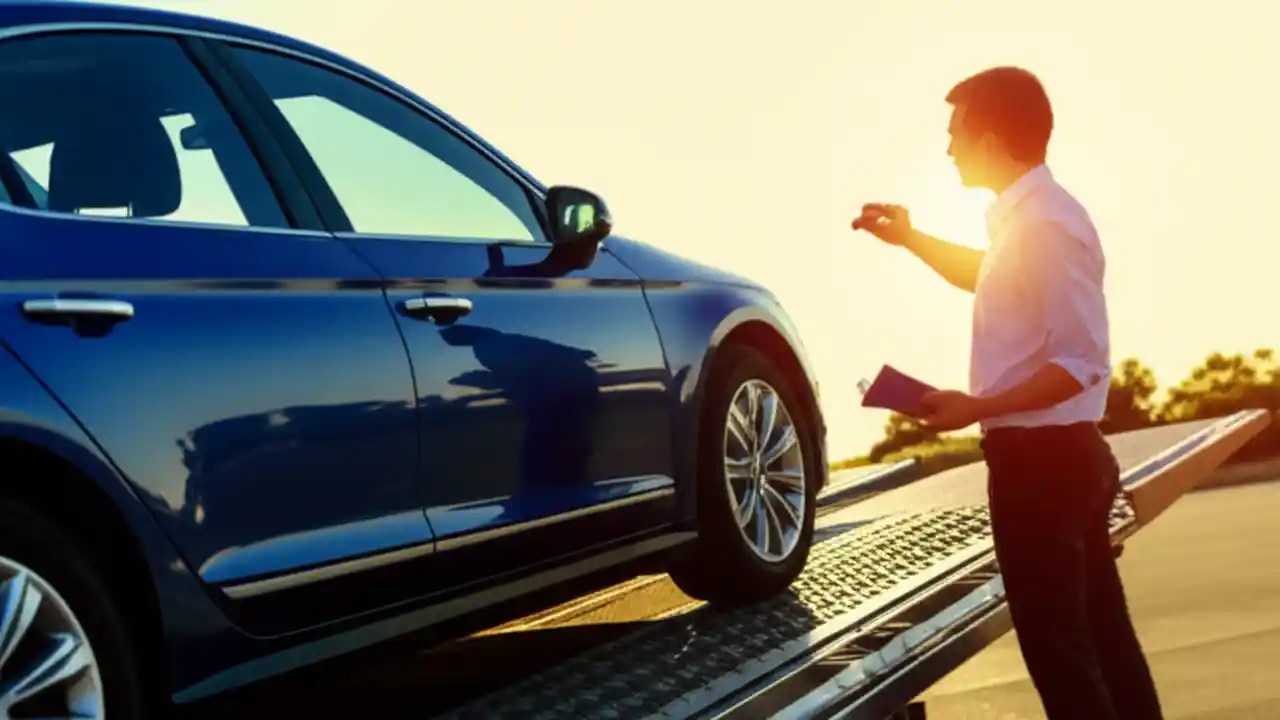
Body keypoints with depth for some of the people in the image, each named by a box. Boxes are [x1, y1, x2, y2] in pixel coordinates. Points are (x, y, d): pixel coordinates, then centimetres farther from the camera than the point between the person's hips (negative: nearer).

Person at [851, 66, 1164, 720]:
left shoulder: (1044, 224, -18)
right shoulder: (1029, 217, 12)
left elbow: (1082, 361, -22)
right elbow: (993, 279, 34)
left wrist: (977, 409, -24)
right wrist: (910, 239, 24)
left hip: (1040, 459, -10)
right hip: (1067, 454, 10)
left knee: (1056, 646, -3)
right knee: (1099, 636, 16)